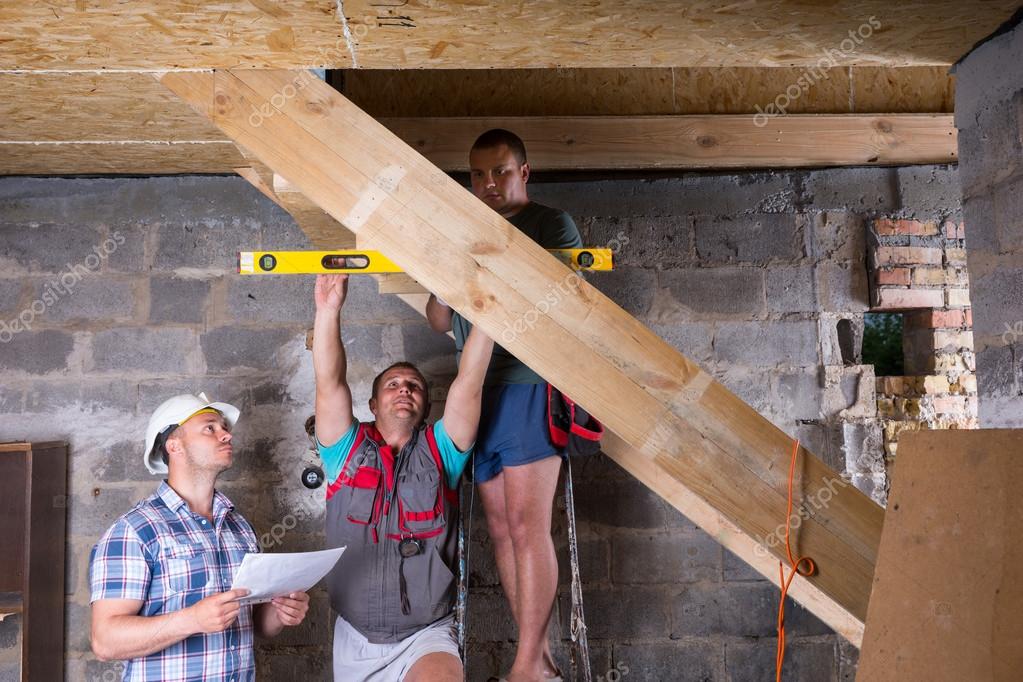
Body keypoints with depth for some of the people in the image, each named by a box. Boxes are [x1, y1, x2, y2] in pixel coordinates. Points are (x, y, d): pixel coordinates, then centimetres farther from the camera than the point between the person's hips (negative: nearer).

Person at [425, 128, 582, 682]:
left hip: (528, 382, -6)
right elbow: (440, 320, 17)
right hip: (478, 388, 7)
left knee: (526, 526, -10)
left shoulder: (551, 224, 5)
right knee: (500, 528, 7)